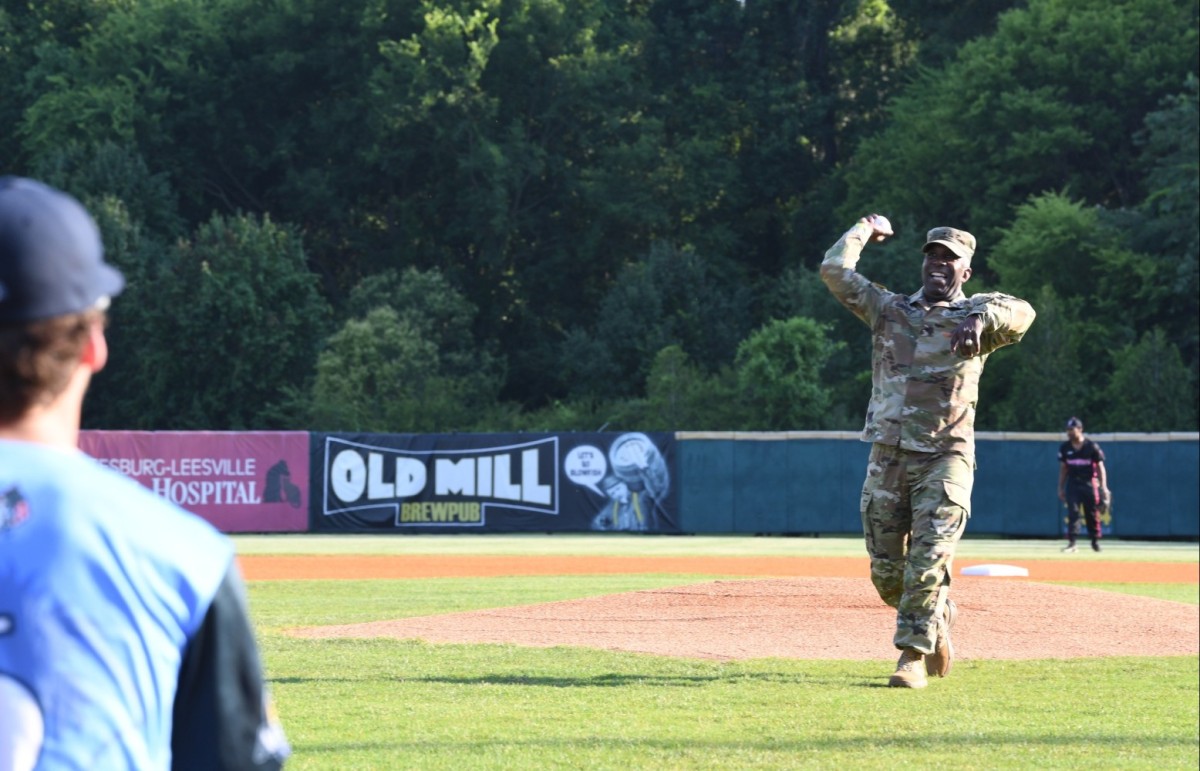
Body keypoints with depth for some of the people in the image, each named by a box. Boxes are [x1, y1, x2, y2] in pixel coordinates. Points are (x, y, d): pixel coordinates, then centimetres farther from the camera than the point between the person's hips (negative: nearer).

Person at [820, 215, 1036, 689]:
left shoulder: (974, 314, 4)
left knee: (927, 564, -12)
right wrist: (866, 230, 19)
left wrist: (980, 320, -36)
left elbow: (1021, 313, -17)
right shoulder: (889, 310, 12)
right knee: (886, 572, 5)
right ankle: (937, 617, 31)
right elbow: (835, 271, 8)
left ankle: (913, 654, -4)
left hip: (945, 459, -3)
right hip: (888, 457, 3)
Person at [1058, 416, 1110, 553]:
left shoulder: (1092, 447, -6)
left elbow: (1100, 467, -3)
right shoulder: (1065, 448, 5)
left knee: (1092, 514, 6)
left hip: (1090, 483, -2)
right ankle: (1071, 543, -14)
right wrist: (1060, 488, 10)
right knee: (1073, 512, -10)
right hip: (1073, 484, 2)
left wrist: (1104, 487, -11)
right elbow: (1063, 469, 12)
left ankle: (1095, 541, 23)